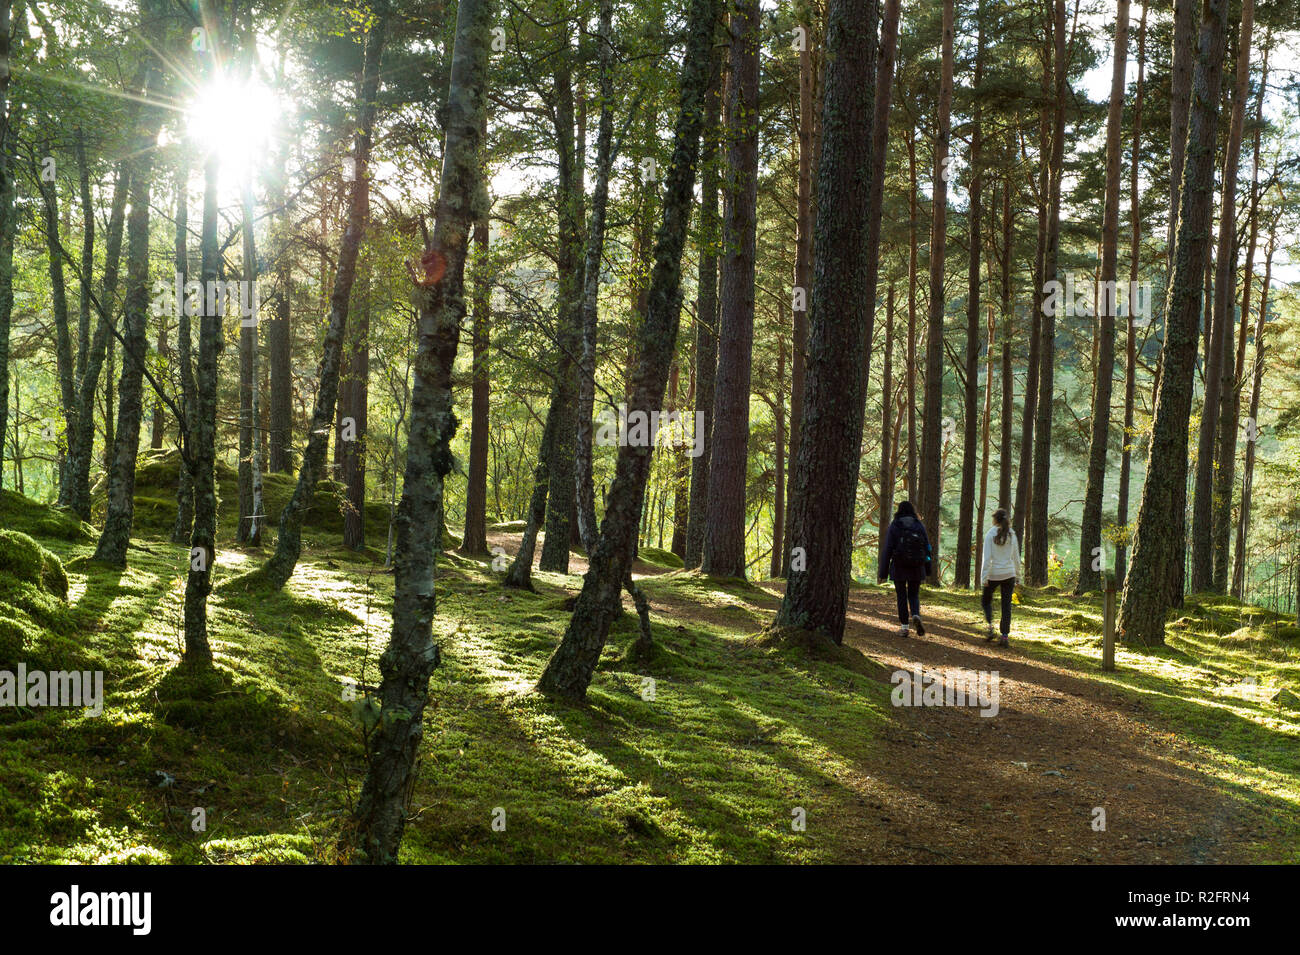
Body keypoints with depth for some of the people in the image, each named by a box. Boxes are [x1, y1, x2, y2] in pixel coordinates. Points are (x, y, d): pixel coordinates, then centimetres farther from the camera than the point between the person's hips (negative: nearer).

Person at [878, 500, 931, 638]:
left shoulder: (894, 526, -4)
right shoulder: (919, 525, 2)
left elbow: (887, 550, -6)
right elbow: (927, 548, 2)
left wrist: (883, 572, -3)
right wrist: (927, 570, 10)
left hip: (899, 568, -2)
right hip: (917, 568, 2)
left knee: (902, 596, 10)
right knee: (914, 595, 15)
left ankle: (904, 626, 7)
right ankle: (916, 615, -12)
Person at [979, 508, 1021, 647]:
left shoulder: (990, 534, -8)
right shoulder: (1012, 535, 3)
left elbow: (987, 558, -11)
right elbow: (1016, 557, 8)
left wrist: (984, 577, -9)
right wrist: (1017, 573, 19)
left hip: (994, 574, -3)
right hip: (1009, 574, 3)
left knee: (986, 600, 17)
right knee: (1006, 605, 6)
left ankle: (990, 626, -3)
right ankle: (1004, 635, 3)